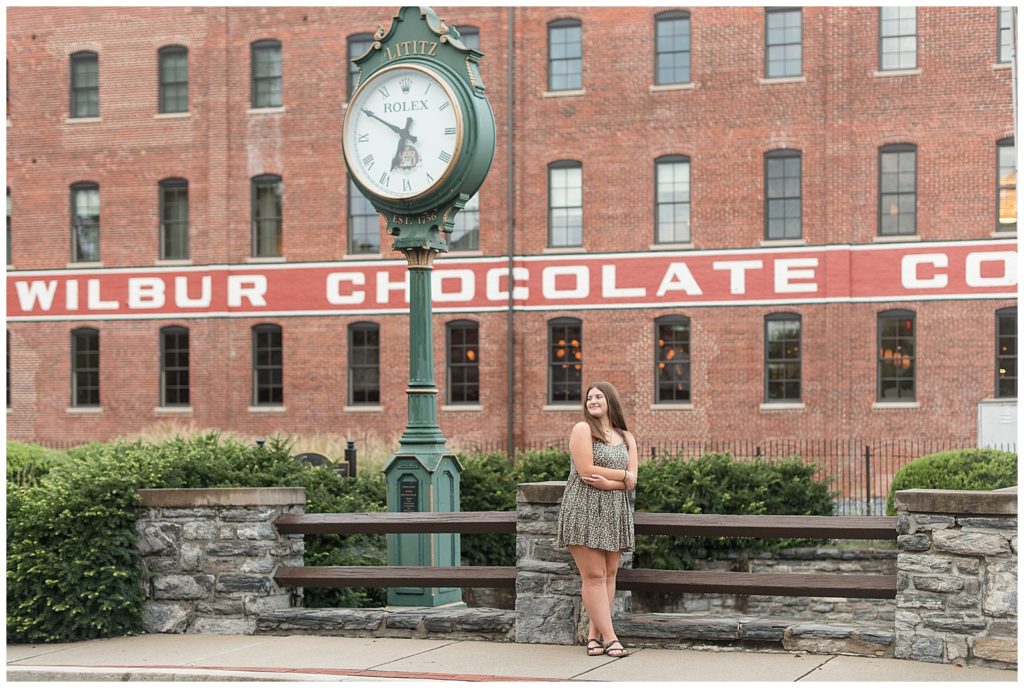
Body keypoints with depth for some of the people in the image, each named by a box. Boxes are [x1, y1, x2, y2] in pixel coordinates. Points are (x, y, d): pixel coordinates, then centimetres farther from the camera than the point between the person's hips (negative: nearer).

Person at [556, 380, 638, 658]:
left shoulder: (627, 438, 13)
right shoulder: (582, 429, -1)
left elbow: (631, 482, 2)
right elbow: (586, 470, -13)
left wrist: (606, 482, -17)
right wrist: (622, 474, -5)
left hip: (615, 512, 5)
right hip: (584, 510, -5)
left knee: (609, 574, 1)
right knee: (594, 575, -8)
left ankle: (595, 634, 5)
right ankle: (609, 638, -8)